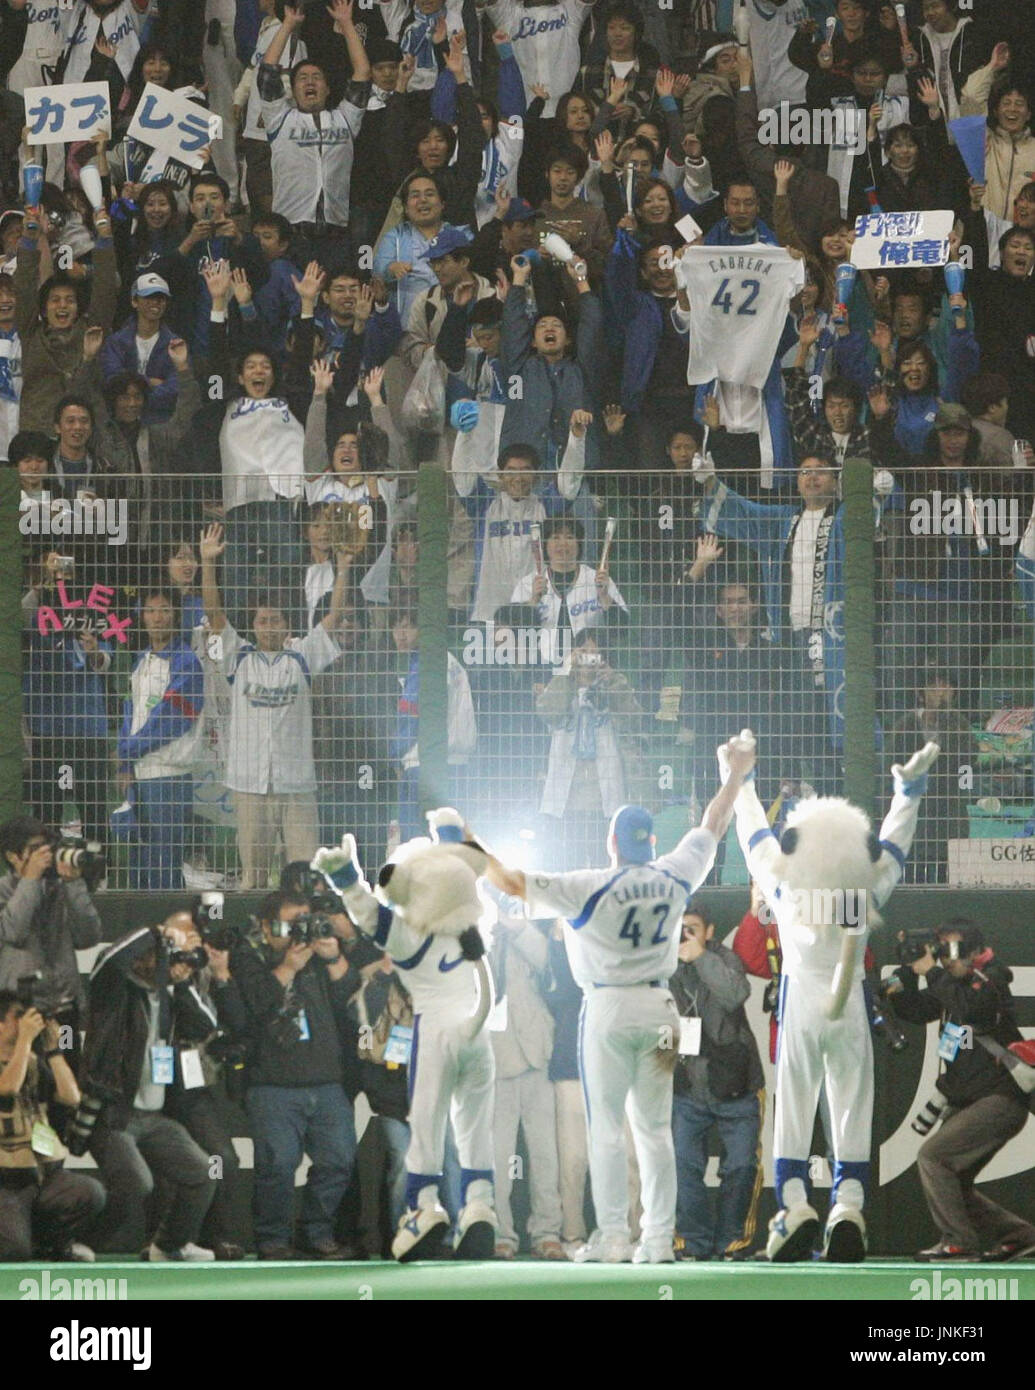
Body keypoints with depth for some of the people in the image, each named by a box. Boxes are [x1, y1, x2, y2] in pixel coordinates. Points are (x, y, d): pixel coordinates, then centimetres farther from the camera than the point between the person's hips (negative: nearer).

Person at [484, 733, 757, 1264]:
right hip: (658, 1009, 5)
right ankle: (658, 1239, 5)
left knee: (606, 1129, -2)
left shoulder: (592, 887, -14)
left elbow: (515, 885, -16)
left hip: (608, 1010, -5)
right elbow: (711, 828, 15)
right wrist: (736, 774, 28)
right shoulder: (674, 878, 0)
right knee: (654, 1129, 8)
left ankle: (613, 1237, -5)